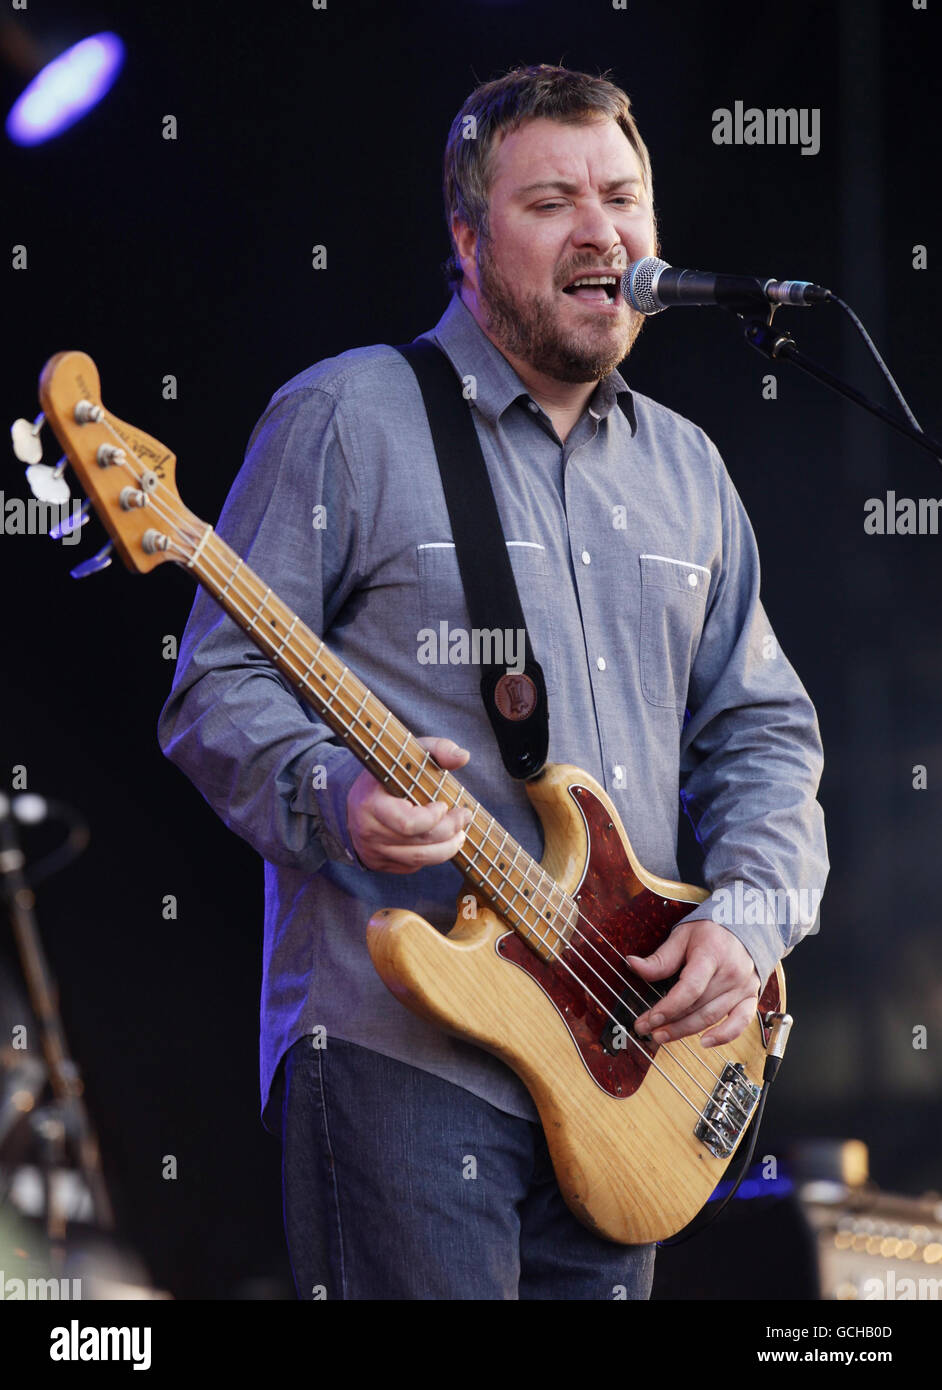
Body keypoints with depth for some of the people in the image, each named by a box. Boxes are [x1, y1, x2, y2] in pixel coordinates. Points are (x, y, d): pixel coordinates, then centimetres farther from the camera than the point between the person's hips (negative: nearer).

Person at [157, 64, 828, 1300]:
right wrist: (335, 802, -25)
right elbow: (218, 685, -5)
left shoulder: (685, 470, 17)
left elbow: (764, 728, 20)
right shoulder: (349, 418, -2)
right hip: (399, 1051, -6)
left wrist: (749, 914, 2)